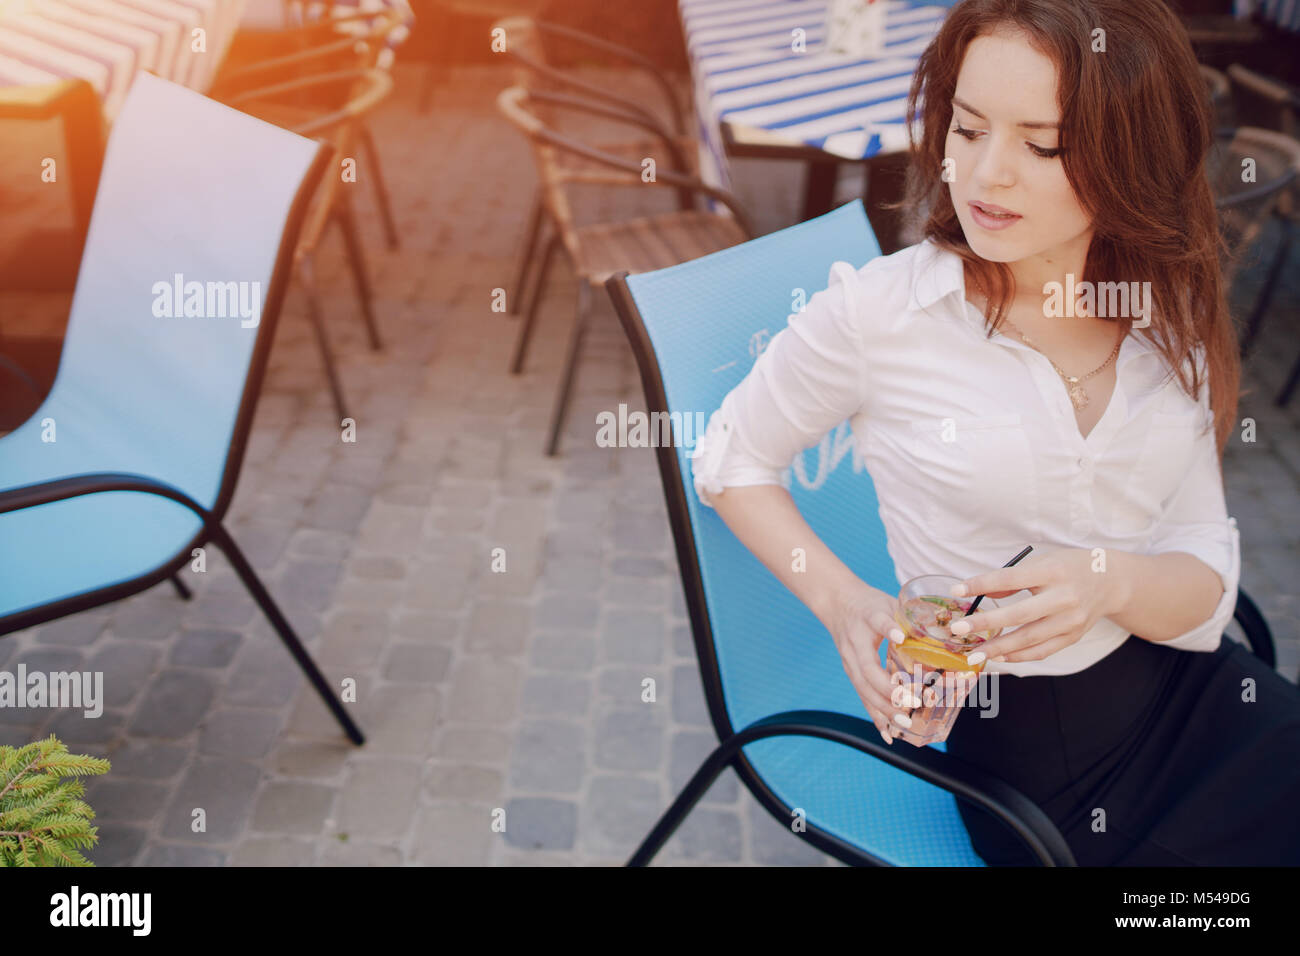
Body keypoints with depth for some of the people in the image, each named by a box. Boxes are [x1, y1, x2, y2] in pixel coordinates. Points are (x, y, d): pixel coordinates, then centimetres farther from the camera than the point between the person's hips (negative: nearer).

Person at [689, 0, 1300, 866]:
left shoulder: (1169, 318, -1)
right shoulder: (876, 311, -14)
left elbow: (1208, 583, -1)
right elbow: (731, 460, 0)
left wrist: (1110, 581, -23)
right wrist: (843, 602, -14)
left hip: (1201, 693, 5)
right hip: (1028, 741, -4)